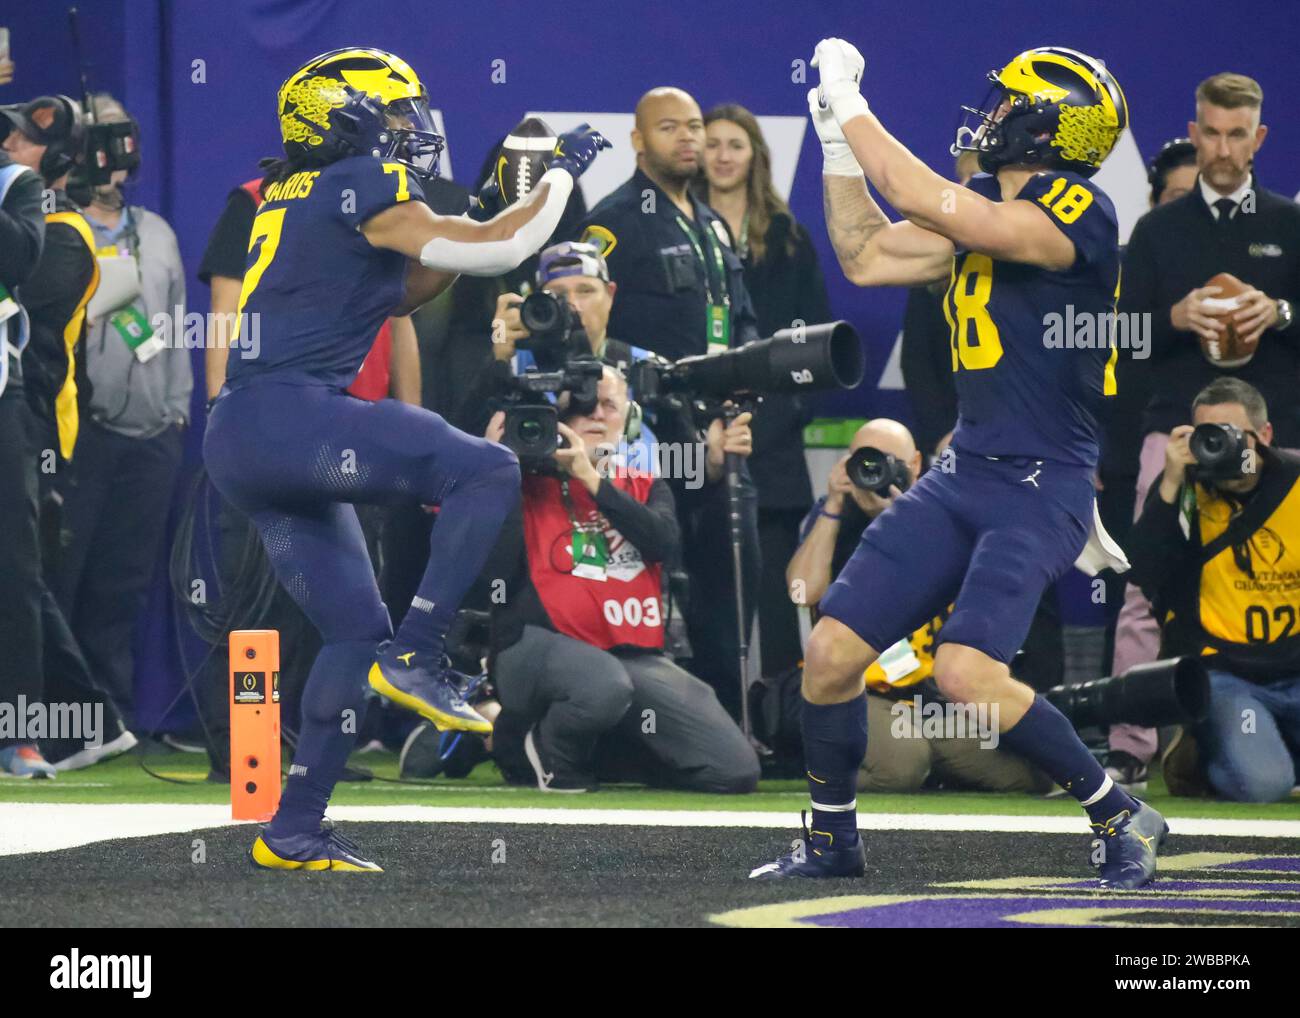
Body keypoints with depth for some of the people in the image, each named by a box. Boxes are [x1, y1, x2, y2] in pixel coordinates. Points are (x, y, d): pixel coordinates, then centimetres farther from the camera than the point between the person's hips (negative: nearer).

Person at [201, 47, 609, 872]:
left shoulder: (292, 196, 22)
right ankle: (416, 656, -16)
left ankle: (294, 831, 11)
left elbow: (399, 292, 32)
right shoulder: (360, 188, -5)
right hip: (293, 412, -10)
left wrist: (500, 219, 22)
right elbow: (497, 252, -8)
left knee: (356, 631, 13)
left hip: (240, 445, 10)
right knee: (488, 474, -13)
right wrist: (561, 174, 7)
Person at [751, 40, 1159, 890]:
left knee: (968, 672, -26)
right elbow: (867, 255, 19)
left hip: (1042, 485, -8)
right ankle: (831, 842, 22)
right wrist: (837, 139, 13)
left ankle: (1123, 821, -8)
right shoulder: (985, 208, 11)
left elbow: (924, 202, -23)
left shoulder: (1079, 214, -16)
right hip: (966, 473, 8)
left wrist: (852, 108, -12)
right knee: (832, 652, 3)